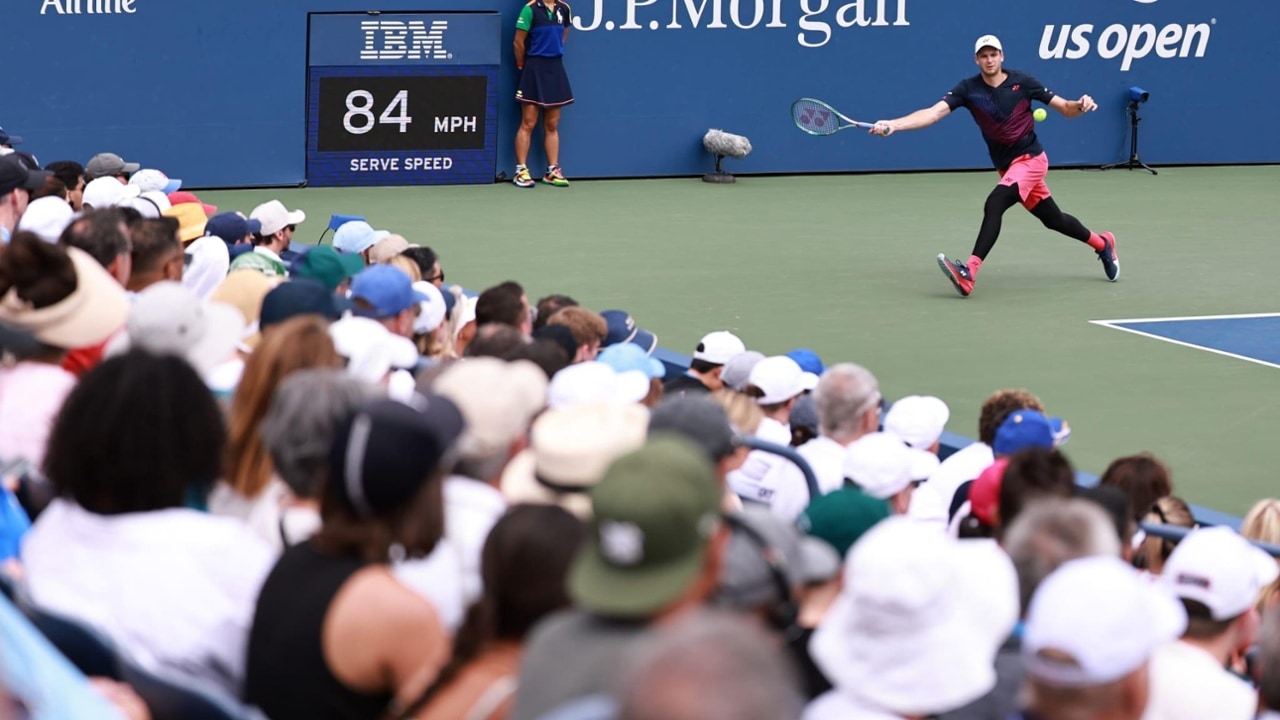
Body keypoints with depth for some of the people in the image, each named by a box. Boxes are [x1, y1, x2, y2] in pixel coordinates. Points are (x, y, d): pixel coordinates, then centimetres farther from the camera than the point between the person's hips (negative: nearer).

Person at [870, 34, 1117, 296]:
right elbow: (934, 112, -20)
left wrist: (1081, 105, -28)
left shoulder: (1022, 82, -10)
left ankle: (969, 273, -36)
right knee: (1053, 219, 18)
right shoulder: (968, 88, -7)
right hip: (1007, 166, 5)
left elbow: (1066, 109, -3)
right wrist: (892, 125, -36)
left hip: (1030, 159, -5)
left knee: (994, 204, -27)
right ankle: (1103, 244, 44)